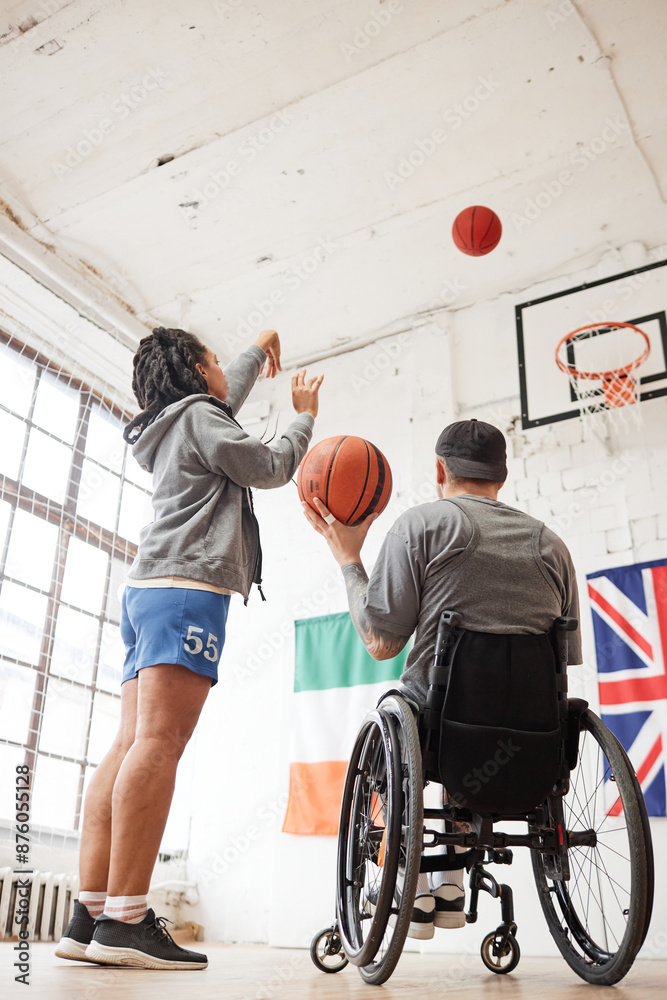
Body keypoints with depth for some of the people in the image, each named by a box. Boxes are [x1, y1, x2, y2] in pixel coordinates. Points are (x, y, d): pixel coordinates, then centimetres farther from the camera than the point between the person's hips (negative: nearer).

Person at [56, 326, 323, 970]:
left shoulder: (165, 430, 29)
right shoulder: (197, 415, 4)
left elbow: (226, 398, 48)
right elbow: (269, 469, 4)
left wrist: (257, 353, 63)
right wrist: (305, 415, 20)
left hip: (148, 590, 10)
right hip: (188, 586, -9)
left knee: (130, 745, -1)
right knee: (159, 741, -17)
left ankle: (89, 916, -4)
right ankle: (125, 921, -21)